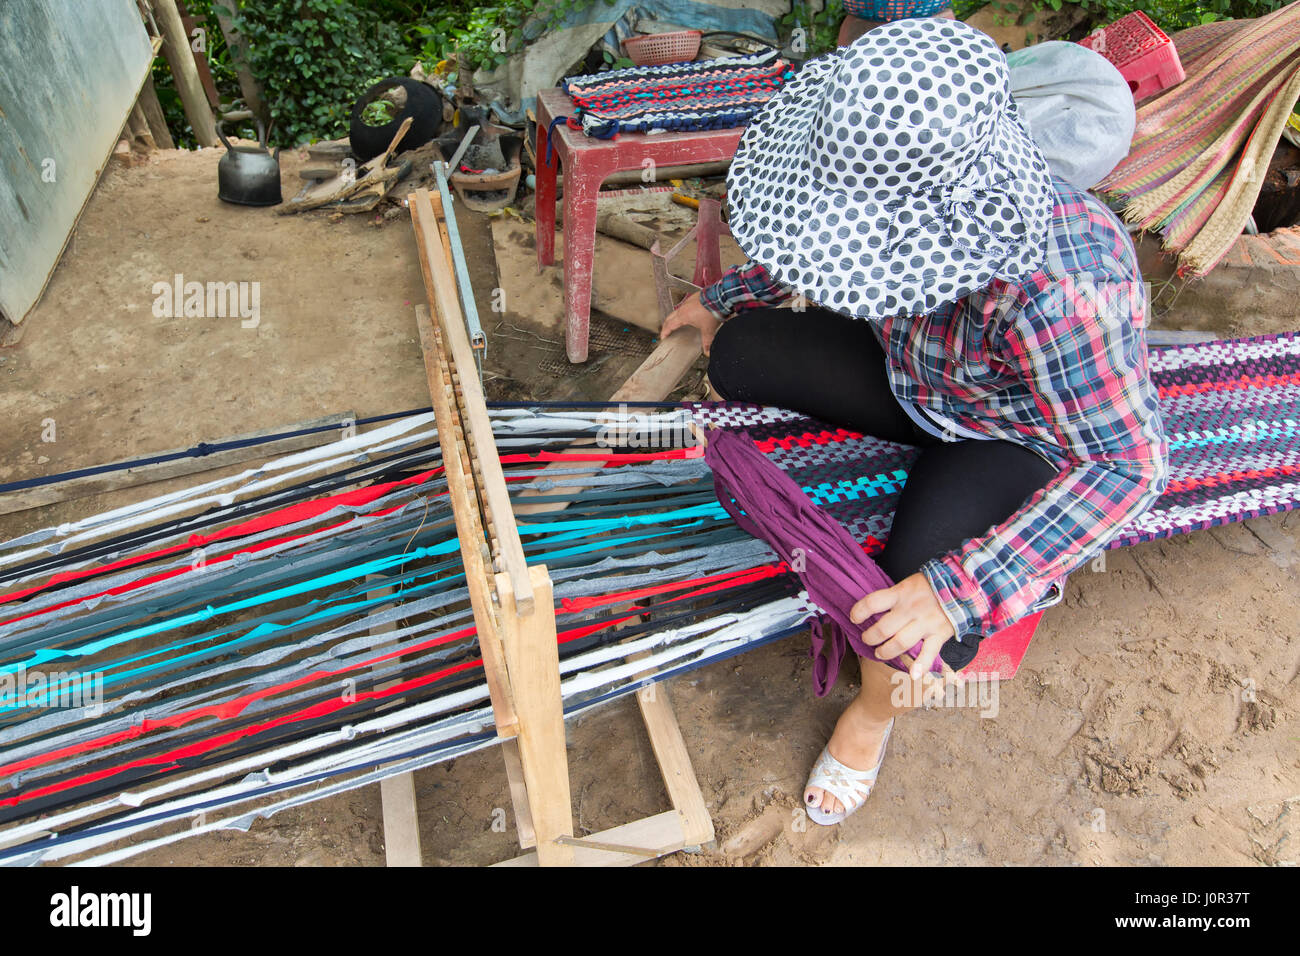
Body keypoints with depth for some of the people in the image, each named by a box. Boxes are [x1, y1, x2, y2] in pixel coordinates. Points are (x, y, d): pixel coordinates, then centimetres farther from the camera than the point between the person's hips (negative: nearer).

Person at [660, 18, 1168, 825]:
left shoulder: (1057, 286, -42)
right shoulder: (906, 202, -20)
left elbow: (1128, 463, -36)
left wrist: (960, 590, -43)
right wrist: (723, 298, 16)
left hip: (1020, 432, -6)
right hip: (910, 373, 7)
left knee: (920, 596, -29)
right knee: (739, 353, -5)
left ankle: (875, 712, 9)